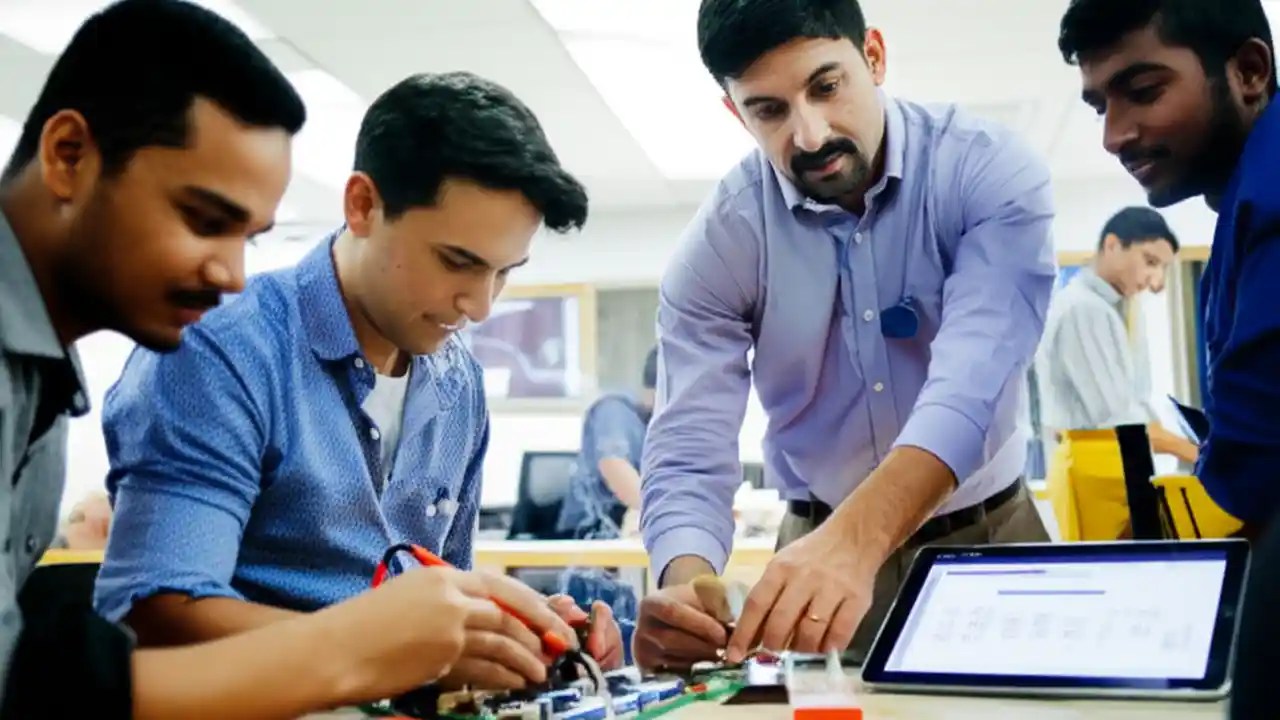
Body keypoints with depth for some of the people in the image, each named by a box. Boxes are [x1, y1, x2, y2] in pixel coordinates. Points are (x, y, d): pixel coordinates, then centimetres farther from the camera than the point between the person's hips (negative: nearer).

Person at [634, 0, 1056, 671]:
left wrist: (854, 539, -45)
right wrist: (687, 582, -36)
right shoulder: (718, 241, -11)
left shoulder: (989, 171, -15)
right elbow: (689, 450, -15)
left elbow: (971, 382, -29)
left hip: (987, 535, 0)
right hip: (818, 540, 0)